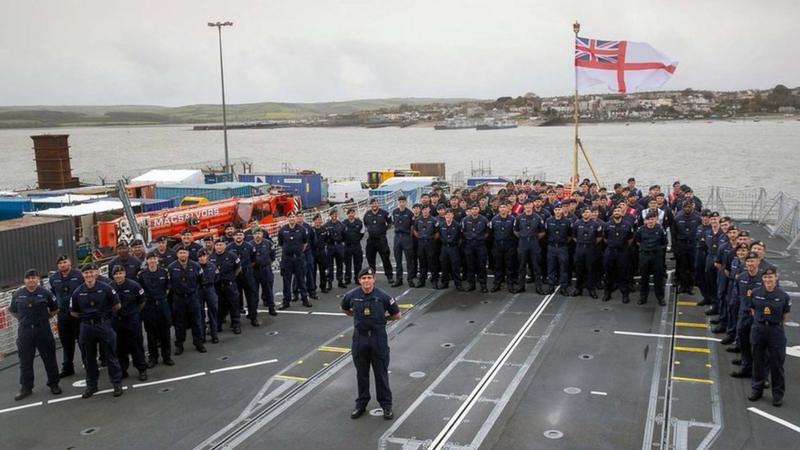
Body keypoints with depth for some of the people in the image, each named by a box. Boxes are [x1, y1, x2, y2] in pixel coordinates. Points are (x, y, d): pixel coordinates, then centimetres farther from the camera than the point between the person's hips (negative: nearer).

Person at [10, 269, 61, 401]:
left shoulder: (45, 293, -5)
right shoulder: (17, 294, 0)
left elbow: (55, 309, 8)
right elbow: (13, 311, 15)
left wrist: (45, 318, 3)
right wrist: (24, 319, 8)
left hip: (43, 330, -1)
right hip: (25, 331, 2)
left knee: (49, 359, 6)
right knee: (25, 361, 7)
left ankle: (53, 384, 19)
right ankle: (26, 388, 18)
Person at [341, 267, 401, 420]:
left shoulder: (383, 296, -12)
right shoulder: (351, 296, -7)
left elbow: (396, 315, 1)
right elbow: (344, 309, 16)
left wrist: (380, 319, 3)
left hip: (378, 338, -2)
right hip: (360, 338, 2)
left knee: (381, 373, 6)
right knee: (361, 373, 14)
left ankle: (386, 405, 20)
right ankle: (361, 403, 29)